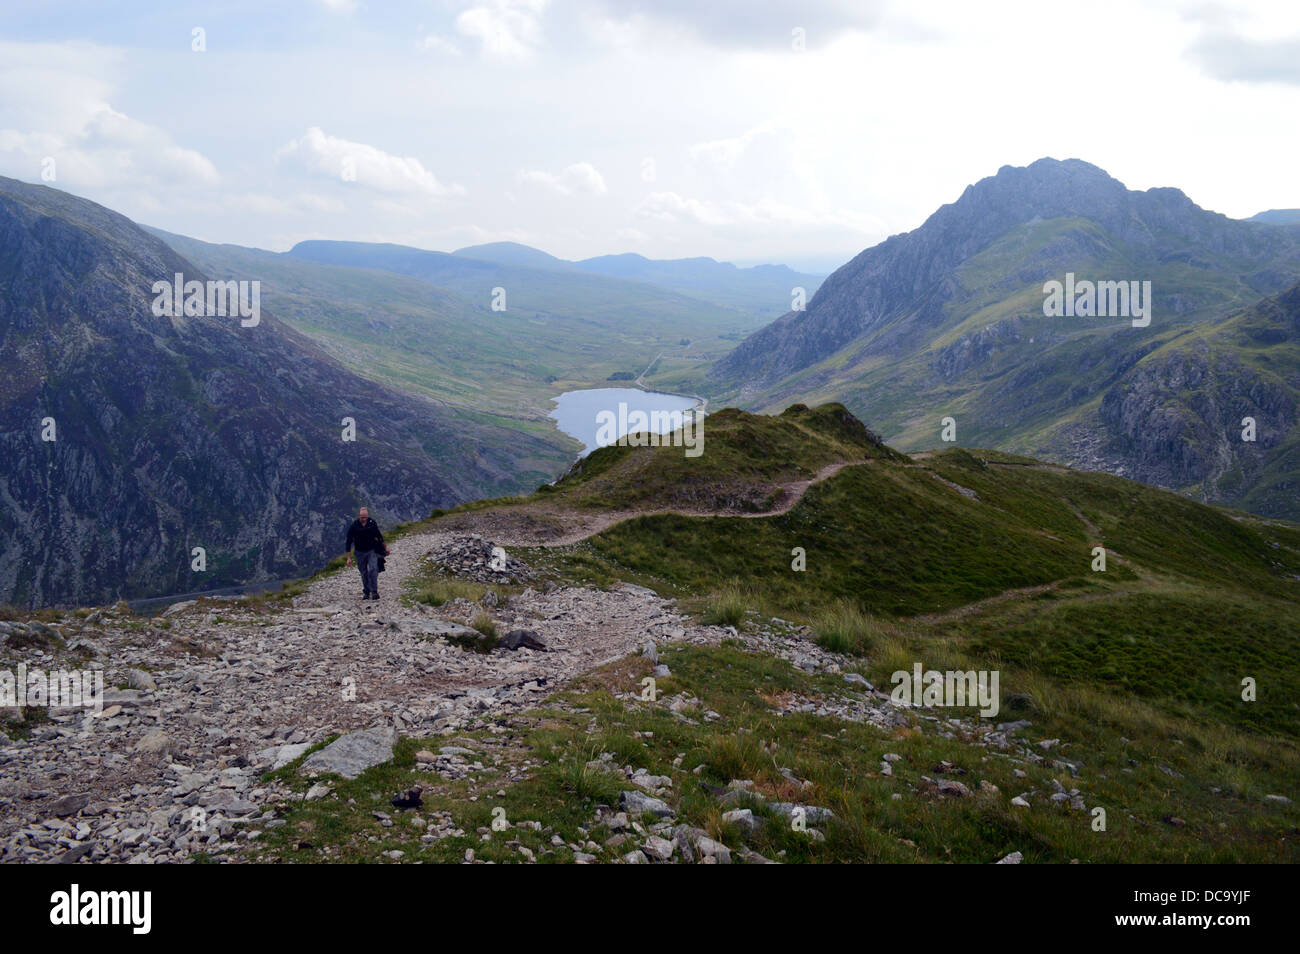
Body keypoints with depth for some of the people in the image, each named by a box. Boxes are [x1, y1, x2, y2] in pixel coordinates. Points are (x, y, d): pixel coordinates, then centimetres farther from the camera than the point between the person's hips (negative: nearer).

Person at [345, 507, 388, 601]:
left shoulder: (372, 523, -8)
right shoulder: (354, 526, -13)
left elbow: (379, 536, 8)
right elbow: (349, 542, -9)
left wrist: (385, 547, 17)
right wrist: (349, 557, -11)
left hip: (372, 551, 0)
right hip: (360, 552, 0)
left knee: (373, 569, -17)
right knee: (364, 573, 7)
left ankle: (374, 591, -14)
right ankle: (366, 592, 22)